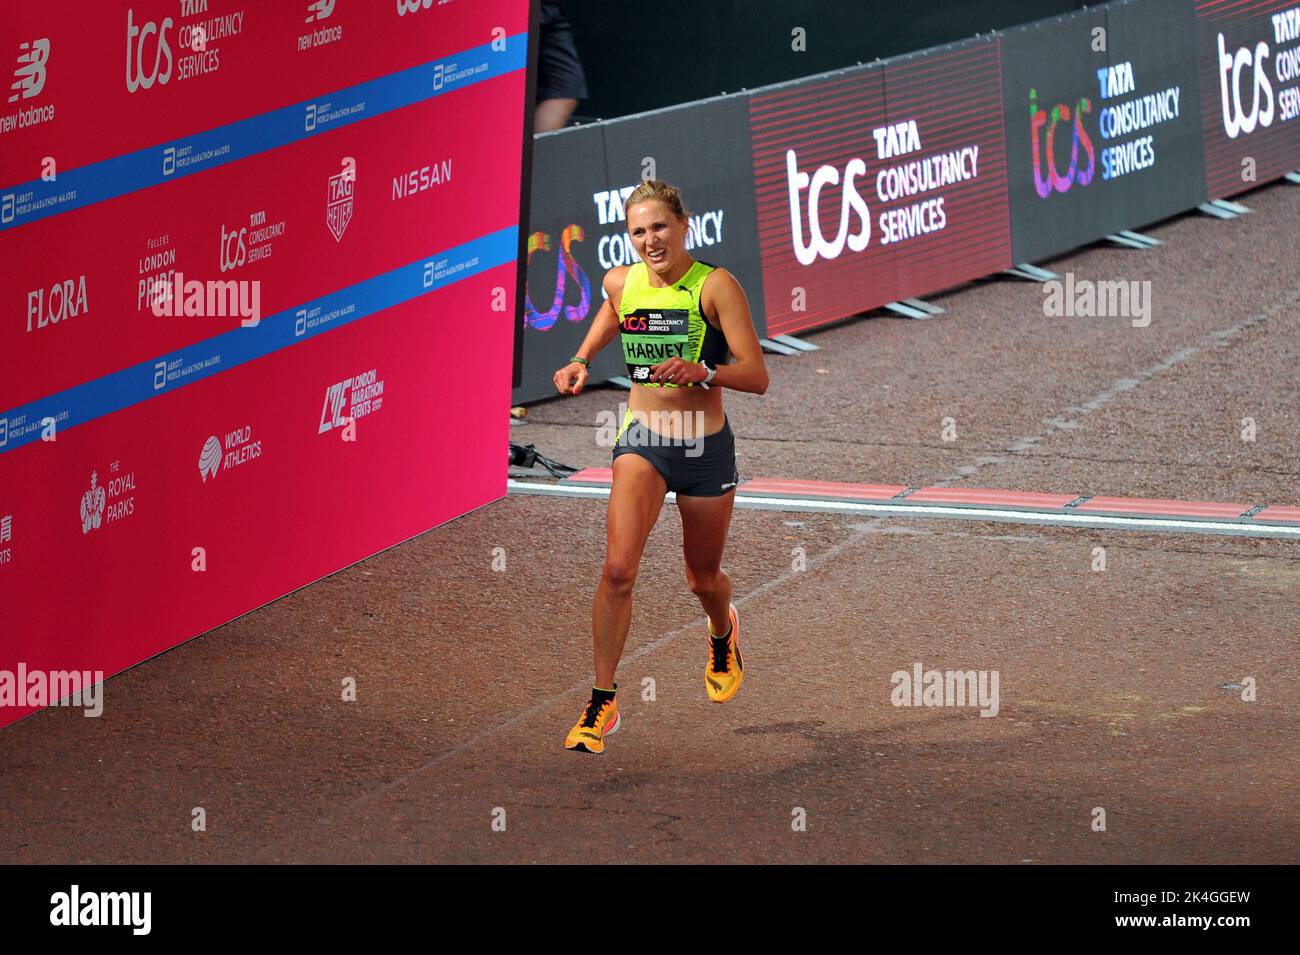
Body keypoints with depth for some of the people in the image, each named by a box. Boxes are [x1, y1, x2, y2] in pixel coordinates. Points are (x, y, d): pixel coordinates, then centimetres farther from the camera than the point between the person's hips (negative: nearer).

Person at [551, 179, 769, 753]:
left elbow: (757, 377, -16)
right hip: (642, 439, 1)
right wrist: (581, 361, 9)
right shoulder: (620, 282, -2)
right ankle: (602, 702, -10)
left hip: (705, 446, -1)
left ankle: (723, 631, 54)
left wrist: (704, 372, -33)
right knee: (618, 568, -19)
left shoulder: (715, 286, -14)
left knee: (703, 579, 16)